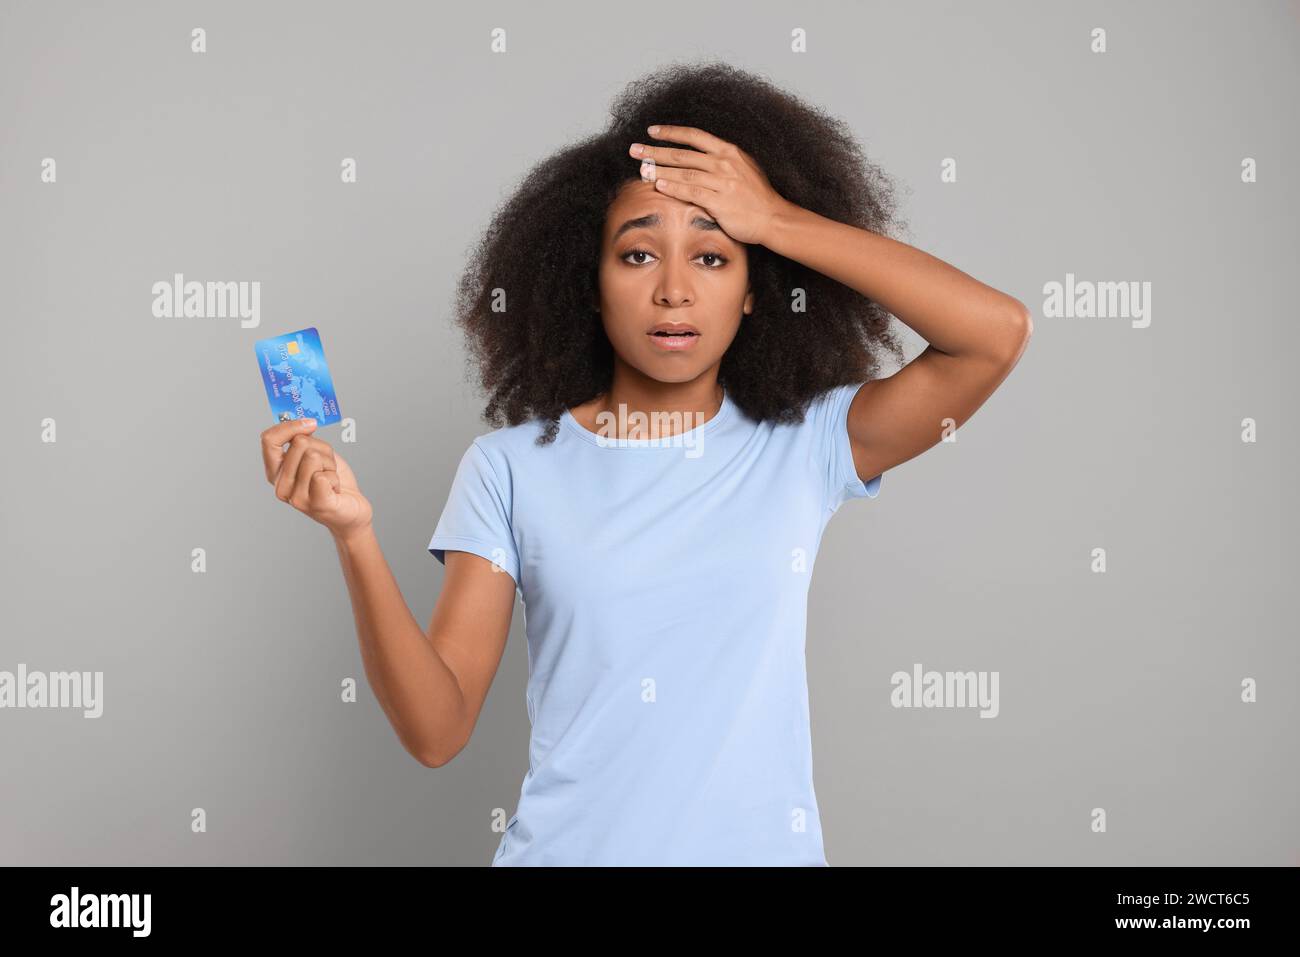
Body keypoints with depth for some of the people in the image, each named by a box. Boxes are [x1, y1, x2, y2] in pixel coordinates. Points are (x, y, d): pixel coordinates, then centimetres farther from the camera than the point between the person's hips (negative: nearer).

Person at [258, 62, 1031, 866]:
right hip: (568, 846, -1)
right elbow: (436, 731, -10)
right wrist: (355, 536, -25)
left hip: (765, 847, 1)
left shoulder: (806, 444, -5)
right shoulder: (512, 467, -6)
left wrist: (780, 220, -16)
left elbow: (999, 332, -17)